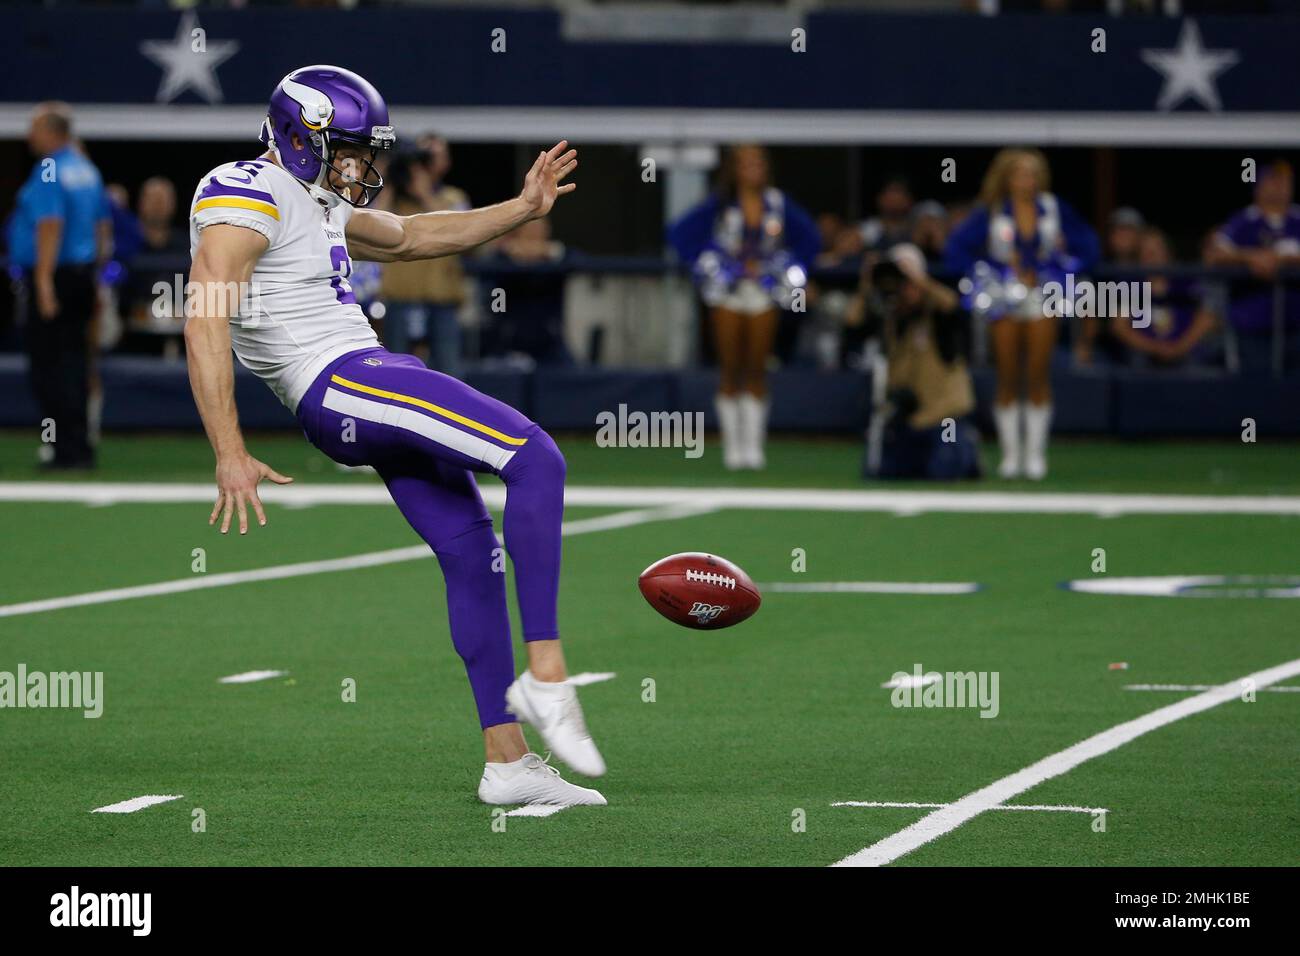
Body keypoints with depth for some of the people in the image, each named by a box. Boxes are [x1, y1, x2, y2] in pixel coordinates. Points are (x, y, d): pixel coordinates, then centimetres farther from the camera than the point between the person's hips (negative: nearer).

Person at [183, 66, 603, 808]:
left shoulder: (314, 204, 22)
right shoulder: (247, 196, -9)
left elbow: (413, 238, 33)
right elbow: (205, 325, -17)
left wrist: (525, 209, 23)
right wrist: (231, 456, -21)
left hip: (373, 386, 11)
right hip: (341, 383, -11)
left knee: (473, 555, 9)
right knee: (537, 462, -17)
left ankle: (507, 761, 13)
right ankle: (546, 676, -18)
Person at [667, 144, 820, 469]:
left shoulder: (778, 203, -1)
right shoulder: (721, 205, -6)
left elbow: (809, 238, 12)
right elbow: (679, 233, -6)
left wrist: (786, 268, 2)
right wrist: (708, 266, -8)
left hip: (764, 293, 1)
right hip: (728, 294, -1)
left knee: (756, 371, 1)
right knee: (731, 372, 2)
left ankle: (753, 444, 3)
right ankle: (732, 445, 6)